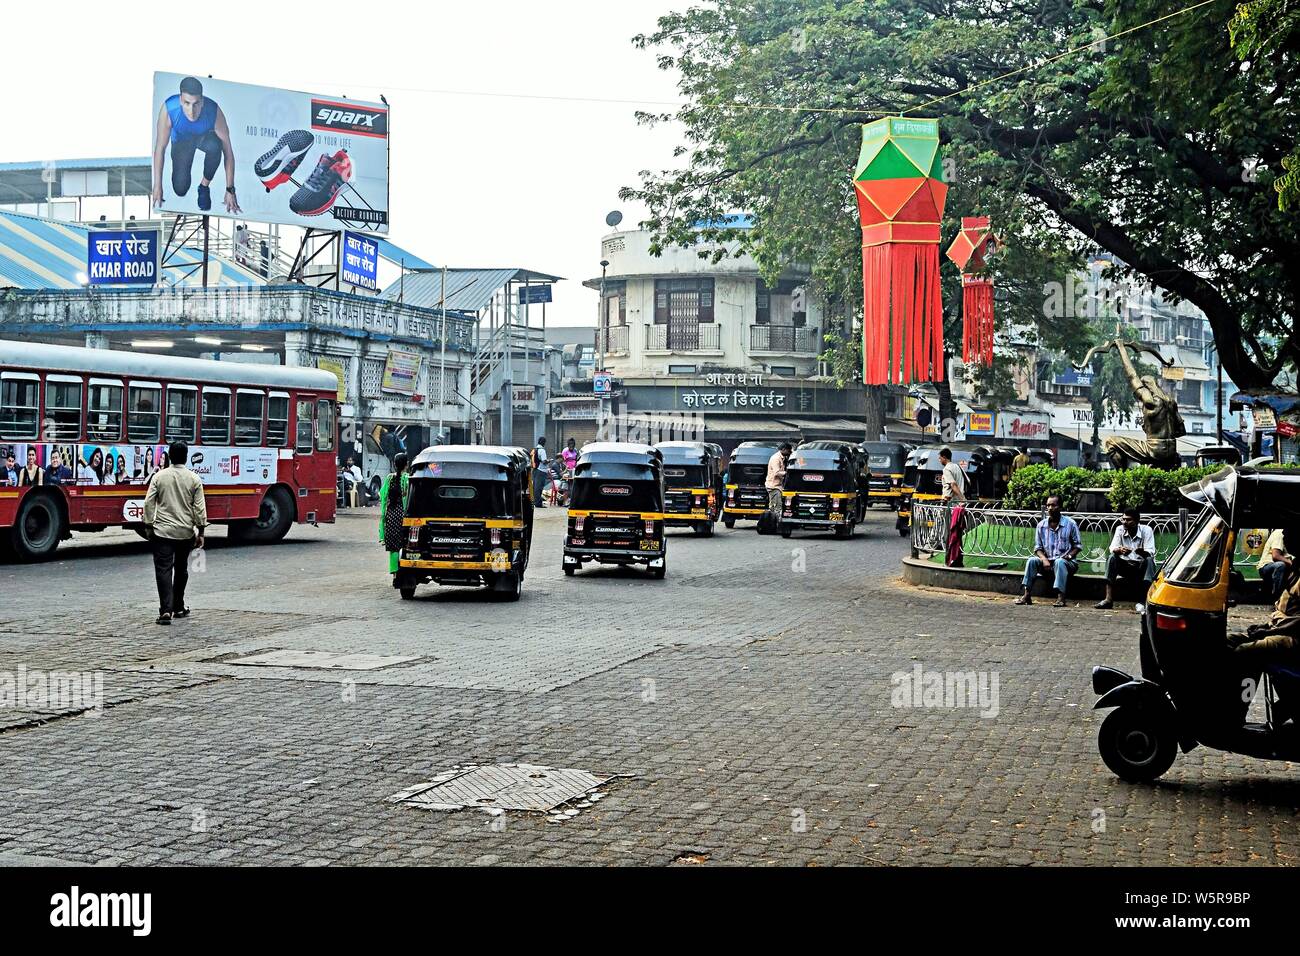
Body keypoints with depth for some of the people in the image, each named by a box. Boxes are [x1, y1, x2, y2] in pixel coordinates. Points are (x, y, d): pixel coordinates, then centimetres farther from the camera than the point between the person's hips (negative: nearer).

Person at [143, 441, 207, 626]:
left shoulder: (159, 477, -2)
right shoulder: (194, 479, -2)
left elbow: (149, 503, -3)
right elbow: (200, 508, -3)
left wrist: (148, 526, 6)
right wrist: (200, 531, 4)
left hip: (163, 531, -1)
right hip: (186, 532, 2)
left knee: (164, 570, -4)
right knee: (181, 570, 18)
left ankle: (166, 610, -16)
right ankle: (178, 607, 26)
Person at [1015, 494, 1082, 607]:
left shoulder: (1070, 524, -2)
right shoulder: (1041, 525, 7)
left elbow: (1078, 546, 1)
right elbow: (1038, 548, 8)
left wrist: (1069, 556, -18)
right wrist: (1044, 559, -12)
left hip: (1066, 562, -3)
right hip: (1047, 562, 4)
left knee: (1059, 562, -37)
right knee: (1031, 561, -23)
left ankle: (1061, 597, -44)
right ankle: (1026, 595, -30)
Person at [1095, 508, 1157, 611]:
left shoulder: (1146, 530, -11)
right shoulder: (1120, 529, -2)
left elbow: (1150, 553, -22)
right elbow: (1113, 549, -12)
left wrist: (1142, 552, -47)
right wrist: (1120, 550, -37)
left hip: (1142, 566, -2)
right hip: (1125, 566, 2)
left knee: (1149, 560, -33)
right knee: (1112, 558, -24)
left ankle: (1143, 601, -38)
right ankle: (1109, 599, -29)